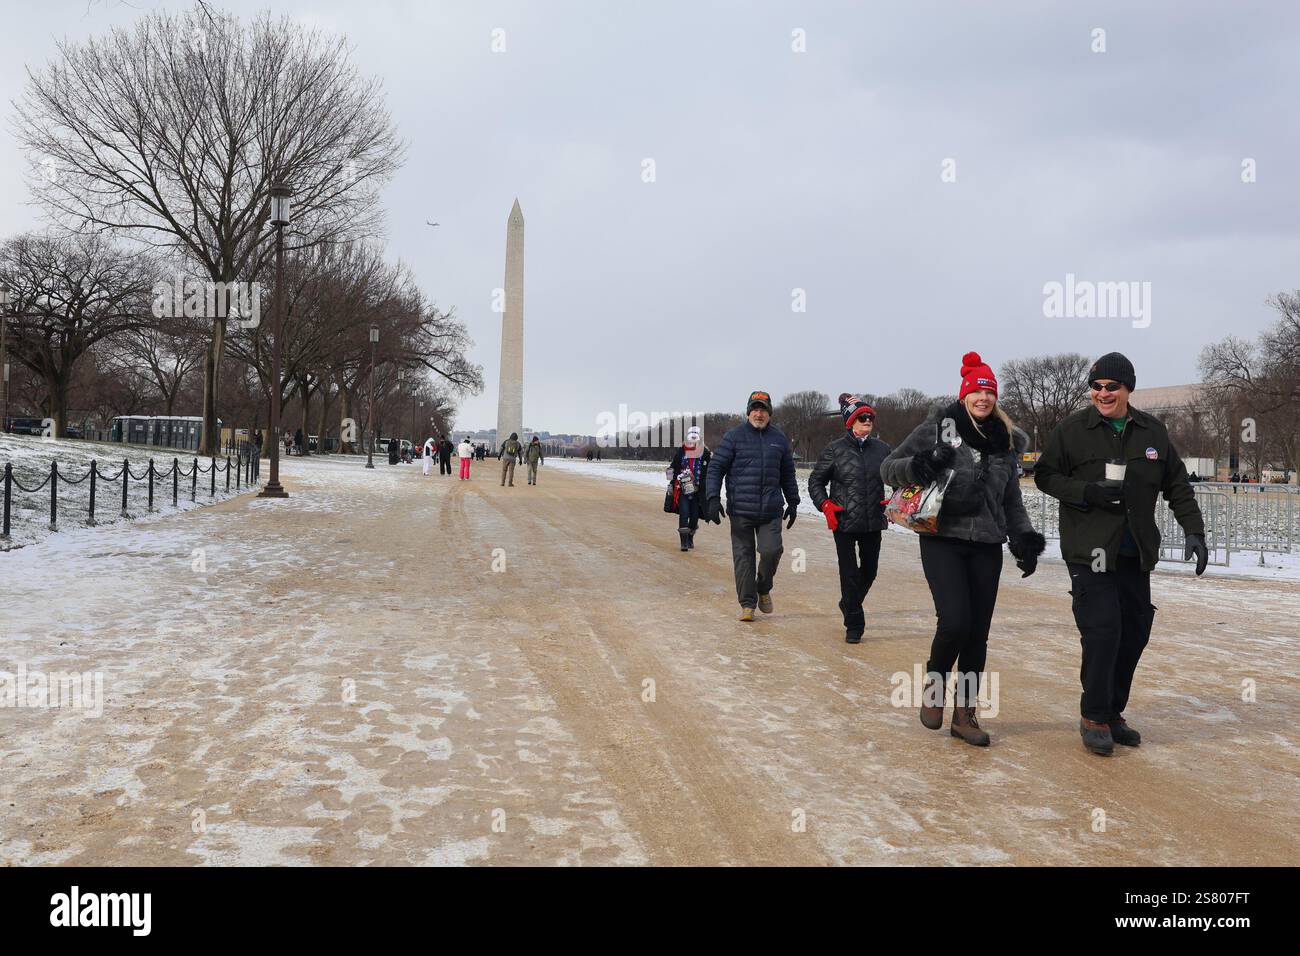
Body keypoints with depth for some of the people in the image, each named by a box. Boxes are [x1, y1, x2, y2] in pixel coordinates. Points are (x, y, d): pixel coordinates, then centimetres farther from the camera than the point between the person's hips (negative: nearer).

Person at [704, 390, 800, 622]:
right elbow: (715, 468, -1)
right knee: (743, 556, 2)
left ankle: (763, 590, 17)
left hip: (771, 510, 2)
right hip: (740, 510, -2)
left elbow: (788, 475, 21)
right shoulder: (734, 437, 1)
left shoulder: (779, 440, 12)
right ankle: (747, 603, 12)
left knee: (771, 550, -11)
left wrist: (793, 503, 20)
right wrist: (713, 498, -10)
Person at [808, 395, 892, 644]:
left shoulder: (882, 449, 4)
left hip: (874, 522, 4)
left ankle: (848, 604, 43)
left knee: (869, 572, 14)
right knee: (849, 573, -2)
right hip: (844, 522, -3)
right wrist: (825, 505, -11)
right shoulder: (835, 450, -4)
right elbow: (815, 481, 4)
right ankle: (854, 626, 10)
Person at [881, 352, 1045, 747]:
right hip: (942, 540, -4)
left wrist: (1024, 538, 4)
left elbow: (1011, 501, 19)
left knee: (978, 634, 4)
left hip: (986, 547, 4)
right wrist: (918, 467, -19)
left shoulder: (1005, 442, 12)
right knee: (954, 622, -18)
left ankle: (965, 715, 18)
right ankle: (933, 688, 11)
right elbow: (889, 468, 1)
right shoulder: (938, 427, -1)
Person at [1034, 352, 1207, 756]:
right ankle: (1093, 716, 5)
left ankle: (1113, 712, 25)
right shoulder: (1072, 430, -4)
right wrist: (1087, 491, -16)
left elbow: (1178, 486, 13)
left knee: (1135, 631, 8)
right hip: (1089, 551, -5)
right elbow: (1045, 475, 0)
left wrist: (1193, 530, 3)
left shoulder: (1152, 431, 7)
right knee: (1103, 629, -12)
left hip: (1136, 555, 5)